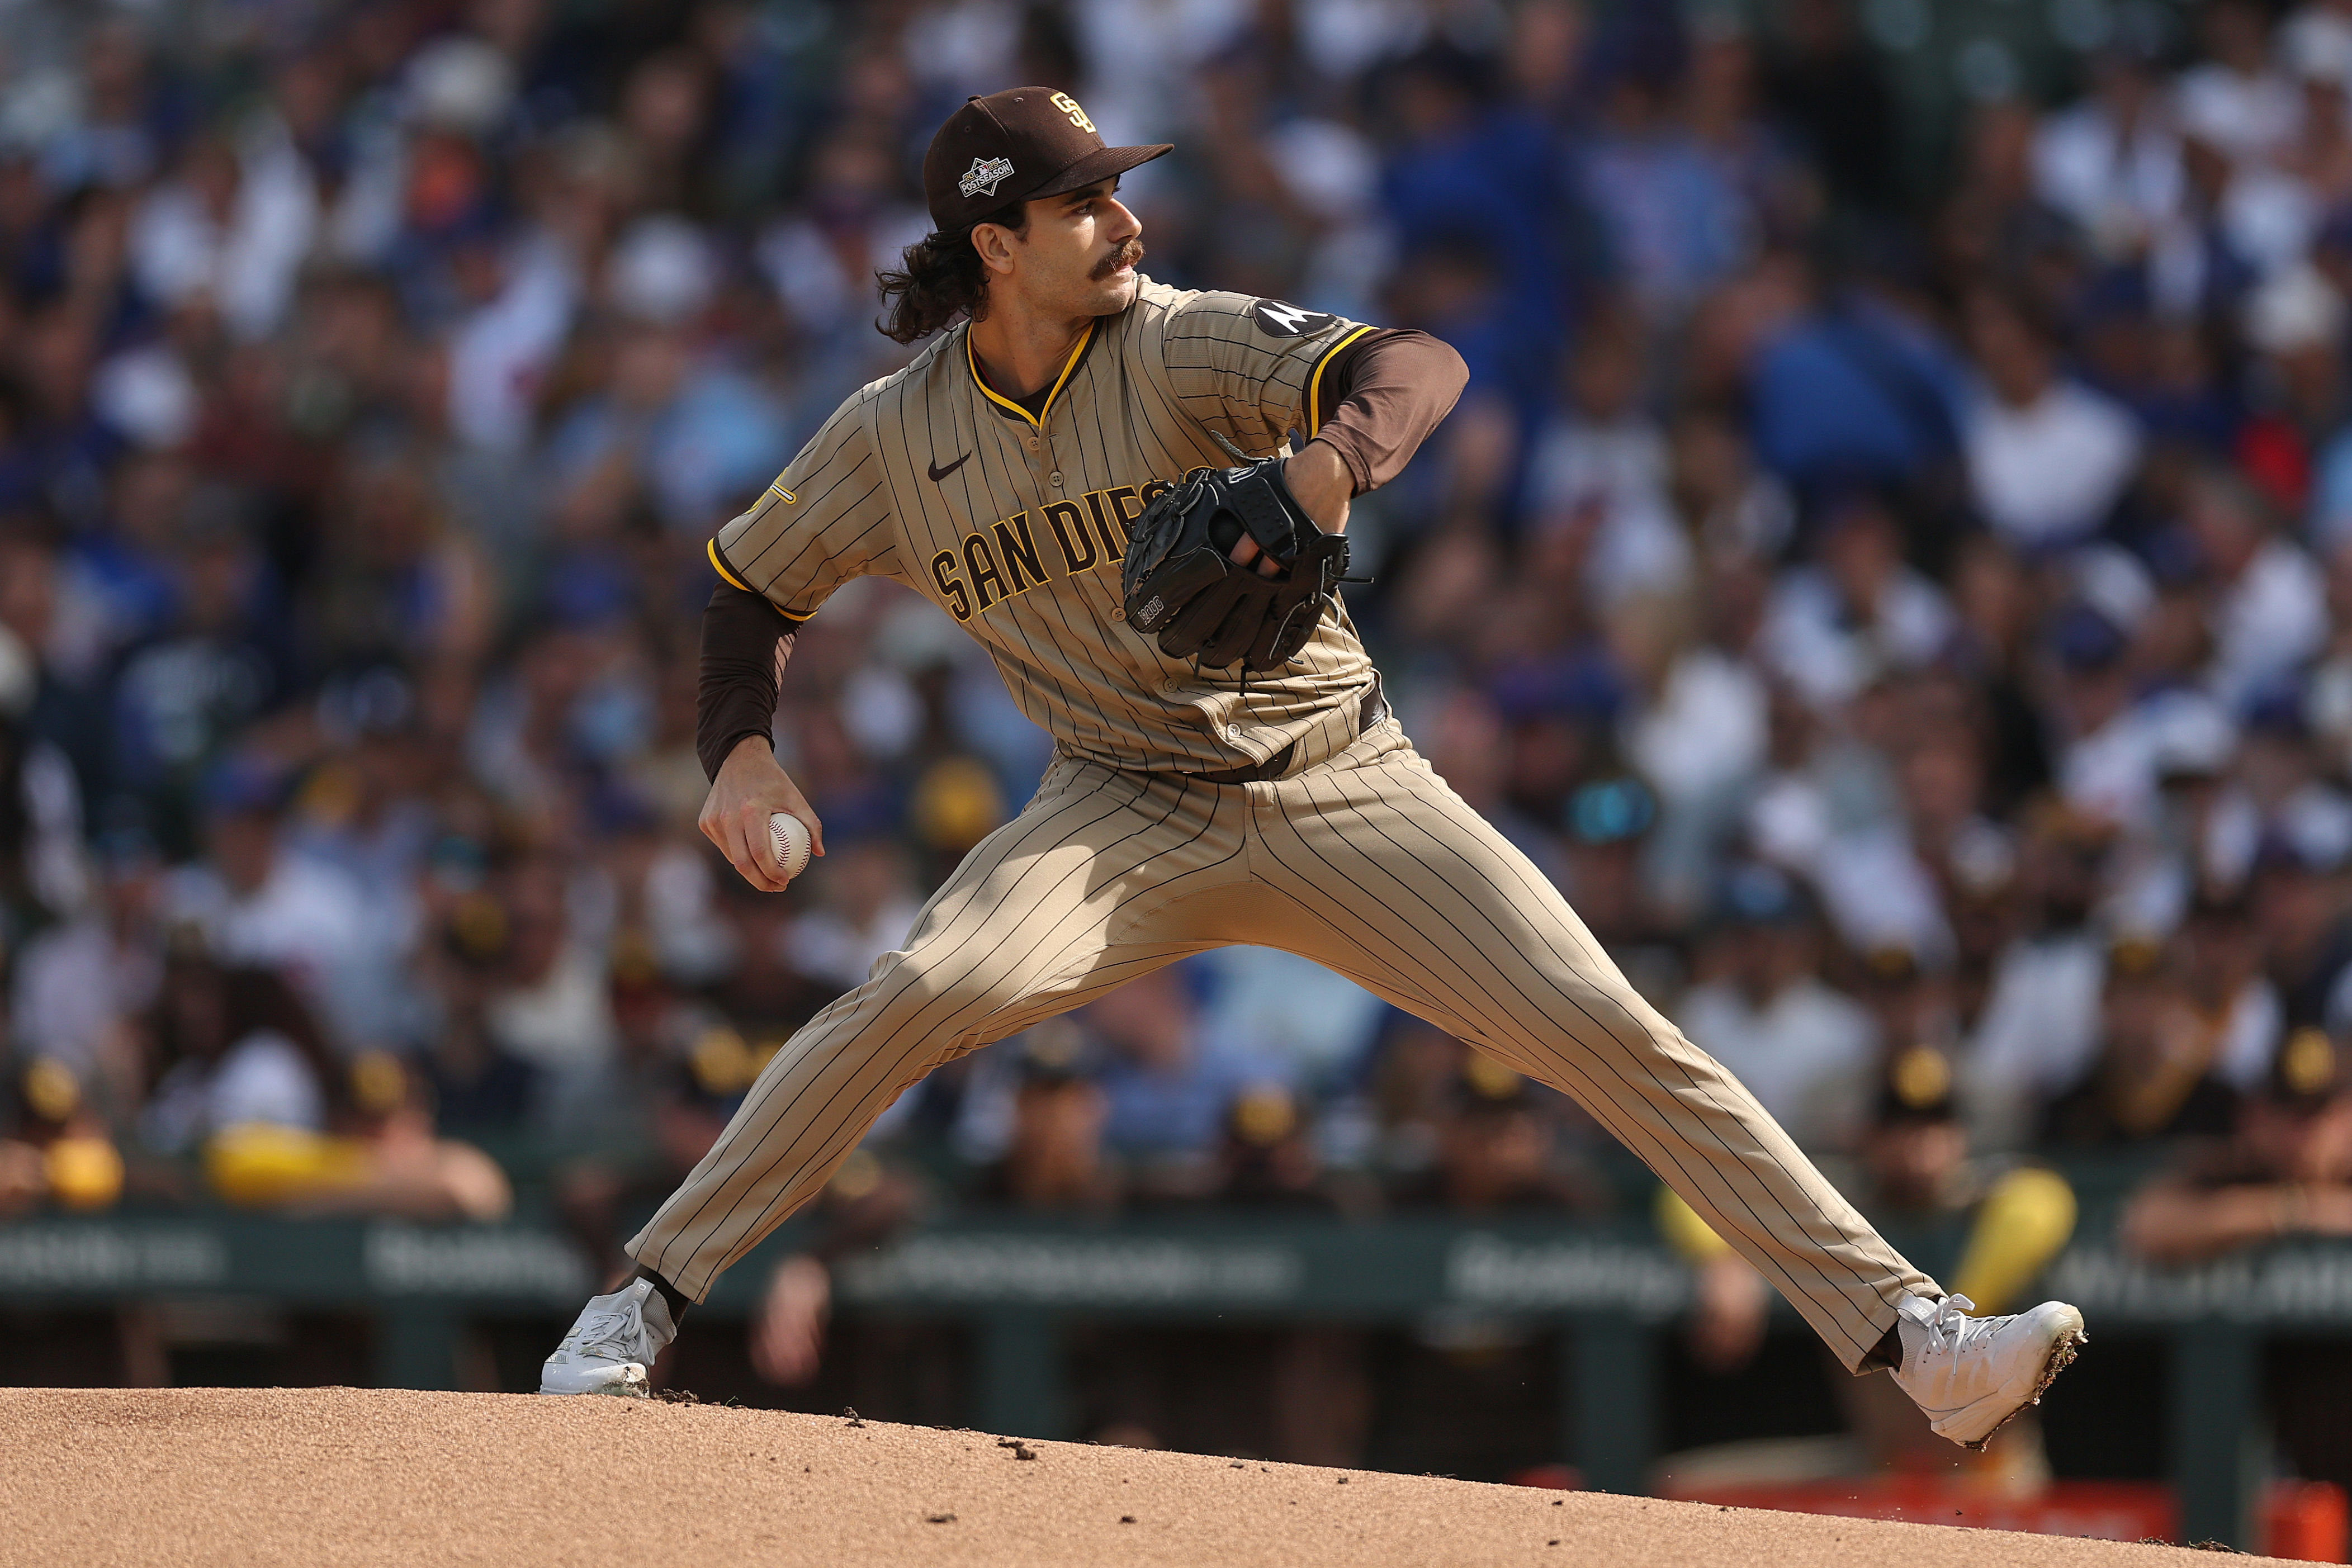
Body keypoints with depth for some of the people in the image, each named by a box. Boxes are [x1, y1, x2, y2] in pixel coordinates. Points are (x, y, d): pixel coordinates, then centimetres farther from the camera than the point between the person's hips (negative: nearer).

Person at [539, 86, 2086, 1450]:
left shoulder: (1179, 344, -13)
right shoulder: (894, 436, -3)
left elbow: (1422, 366, -28)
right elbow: (752, 585, 12)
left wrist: (1328, 467, -49)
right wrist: (742, 752, -6)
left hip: (1344, 787, -1)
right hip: (1130, 809, 1)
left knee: (1615, 1034, -11)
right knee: (923, 995, -25)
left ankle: (1908, 1333, -11)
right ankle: (647, 1299, -11)